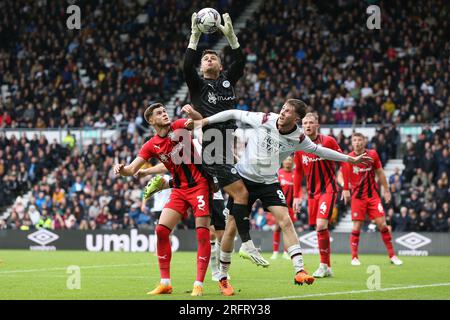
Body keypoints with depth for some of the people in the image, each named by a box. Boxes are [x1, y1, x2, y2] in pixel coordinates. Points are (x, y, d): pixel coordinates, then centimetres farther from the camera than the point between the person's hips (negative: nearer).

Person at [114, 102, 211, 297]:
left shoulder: (179, 126, -6)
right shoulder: (151, 146, 2)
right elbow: (131, 170, -1)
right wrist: (120, 169, -22)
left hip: (199, 185, -4)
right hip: (178, 190, 4)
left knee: (203, 233, -10)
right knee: (161, 229, -5)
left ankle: (199, 284, -4)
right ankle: (165, 282, 4)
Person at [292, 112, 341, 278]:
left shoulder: (328, 141, -9)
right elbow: (298, 172, 14)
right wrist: (296, 196, 11)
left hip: (328, 189, -5)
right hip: (312, 192, 5)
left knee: (321, 225, -19)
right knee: (319, 228, 5)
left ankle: (324, 265, -9)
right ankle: (327, 267, 15)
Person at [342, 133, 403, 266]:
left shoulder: (372, 154, 2)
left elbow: (380, 173, 11)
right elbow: (343, 175, 0)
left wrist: (386, 190, 11)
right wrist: (345, 189, -18)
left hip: (373, 195, 2)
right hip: (357, 196, -2)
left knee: (382, 224, -4)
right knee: (357, 226, -4)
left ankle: (392, 255, 5)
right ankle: (354, 257, 8)